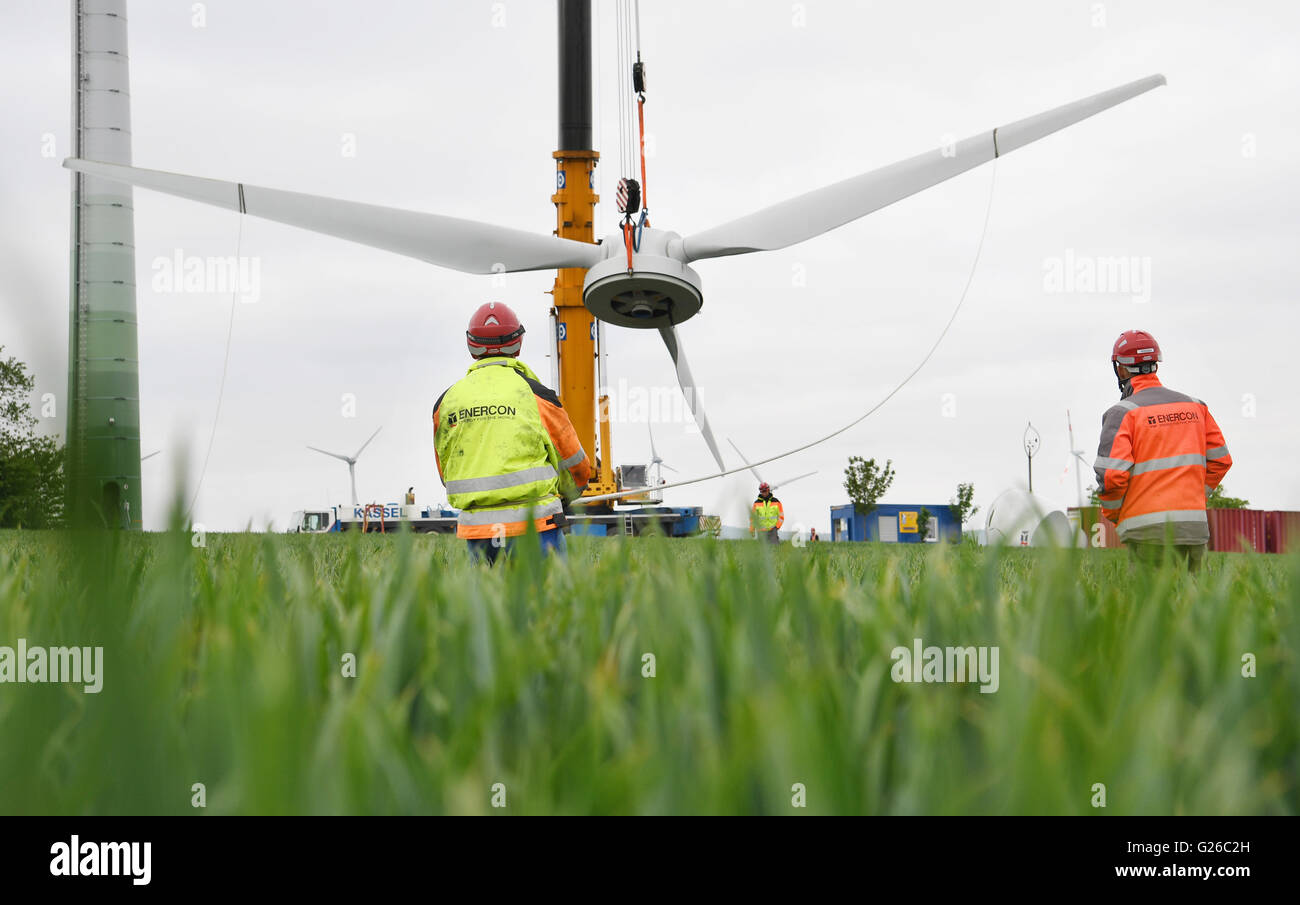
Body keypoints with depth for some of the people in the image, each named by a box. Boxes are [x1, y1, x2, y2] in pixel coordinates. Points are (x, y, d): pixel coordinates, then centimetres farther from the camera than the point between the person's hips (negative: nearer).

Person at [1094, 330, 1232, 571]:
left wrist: (1113, 515, 3)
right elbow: (1221, 460, 13)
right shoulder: (1195, 406, 12)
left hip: (1149, 532, -5)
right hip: (1195, 527, 5)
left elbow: (1111, 475, -14)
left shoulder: (1123, 412, -5)